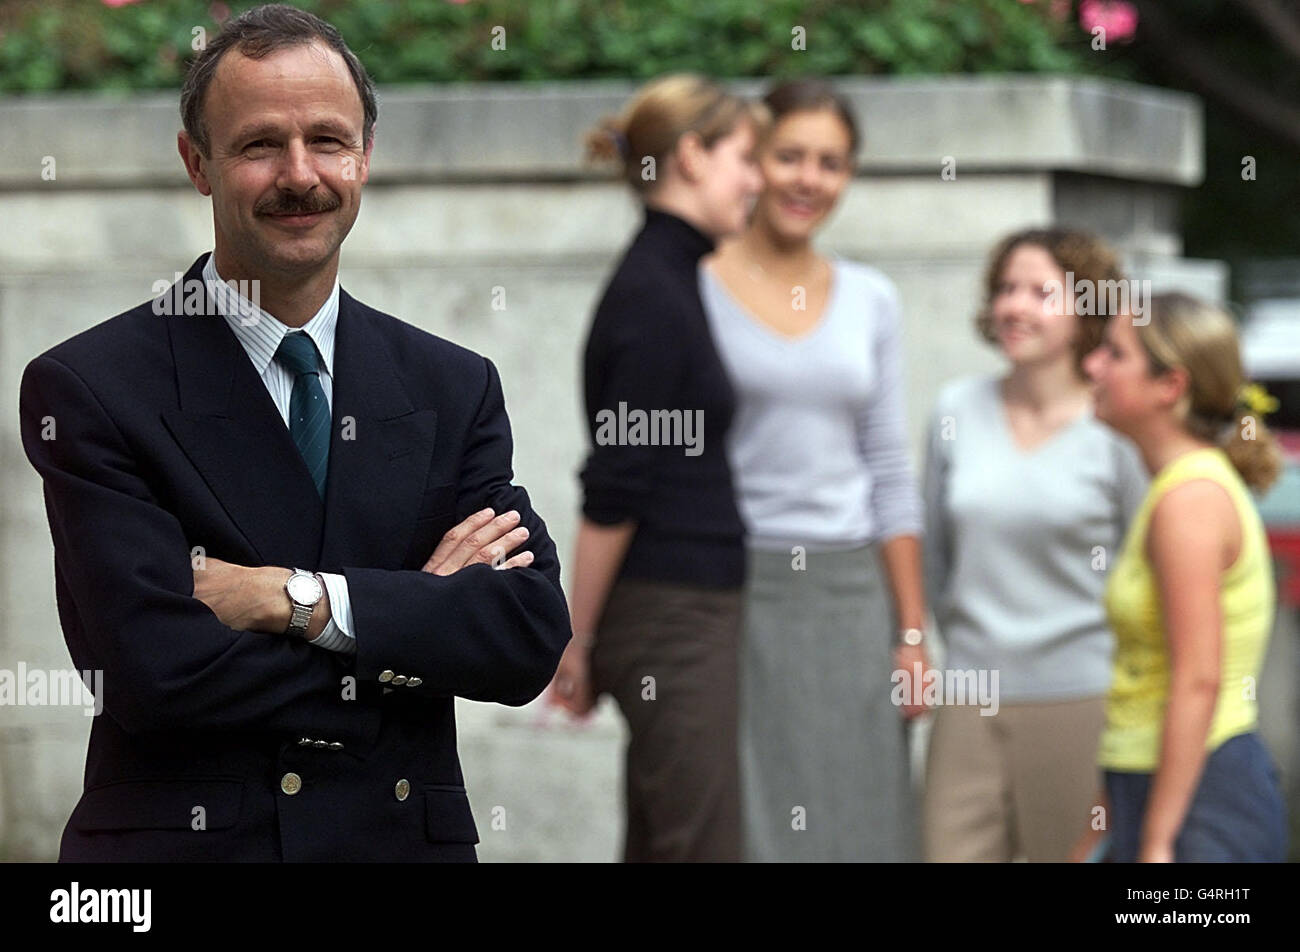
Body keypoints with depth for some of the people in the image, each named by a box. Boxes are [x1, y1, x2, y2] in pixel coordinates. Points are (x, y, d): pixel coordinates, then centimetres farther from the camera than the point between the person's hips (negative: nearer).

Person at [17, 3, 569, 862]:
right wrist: (415, 622, -12)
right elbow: (154, 664, -18)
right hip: (179, 838, -3)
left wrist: (297, 598, -17)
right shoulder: (89, 389, -8)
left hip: (406, 834, 3)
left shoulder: (455, 389, 4)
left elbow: (534, 637, -7)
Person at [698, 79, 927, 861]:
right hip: (731, 595, -4)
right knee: (737, 830, -6)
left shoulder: (871, 300, 11)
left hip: (851, 596, 4)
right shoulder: (692, 288, -1)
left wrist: (913, 631, 6)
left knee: (857, 826, 2)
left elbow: (891, 476, 12)